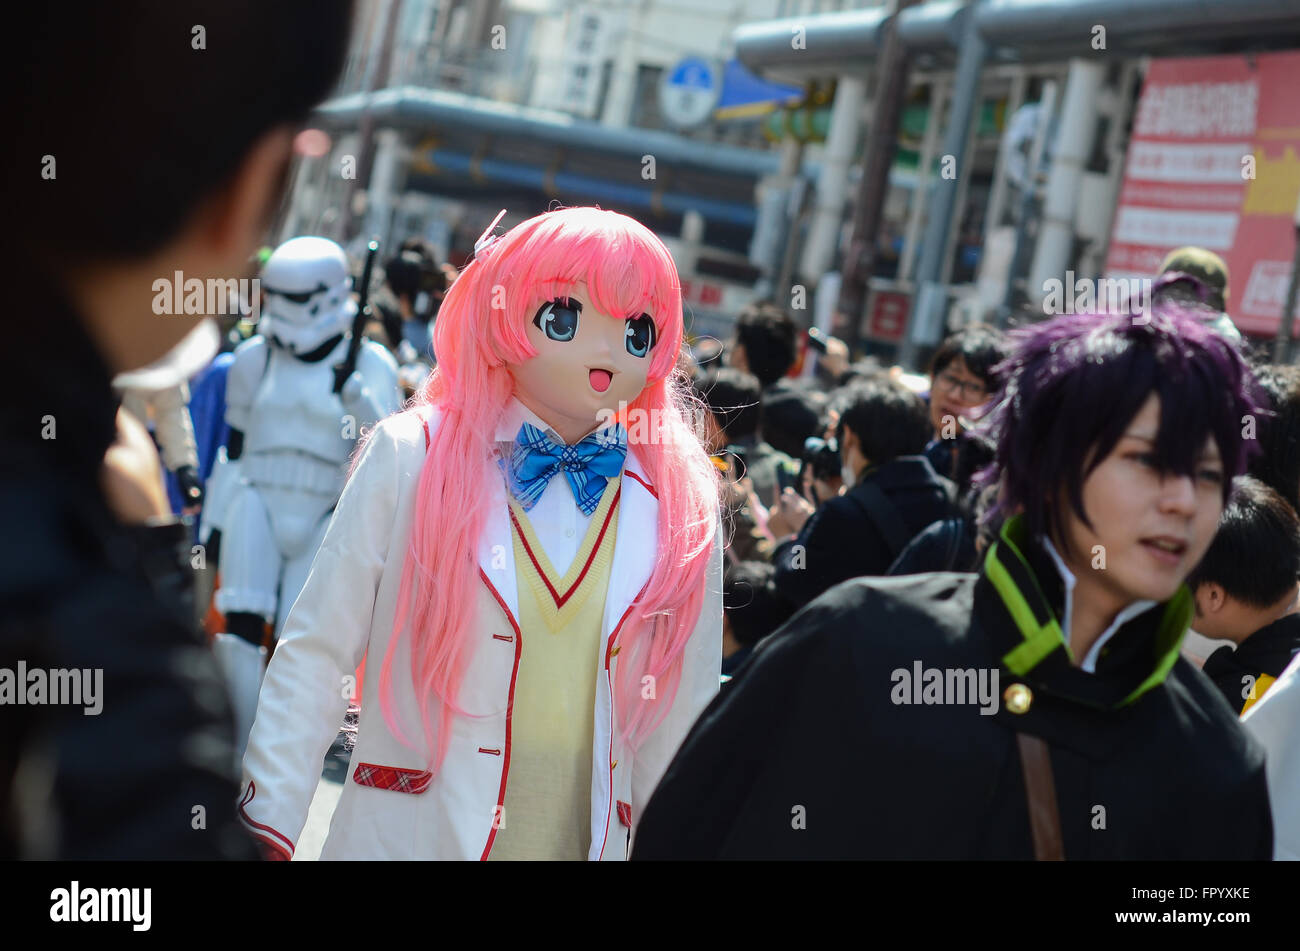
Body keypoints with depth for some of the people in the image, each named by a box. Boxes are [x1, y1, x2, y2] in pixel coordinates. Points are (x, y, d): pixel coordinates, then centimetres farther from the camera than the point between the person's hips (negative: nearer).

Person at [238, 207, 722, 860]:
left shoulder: (680, 507, 2)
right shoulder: (412, 458, -4)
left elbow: (680, 722, 8)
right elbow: (314, 657, -4)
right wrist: (267, 829, -7)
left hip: (587, 841, 2)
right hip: (405, 836, -2)